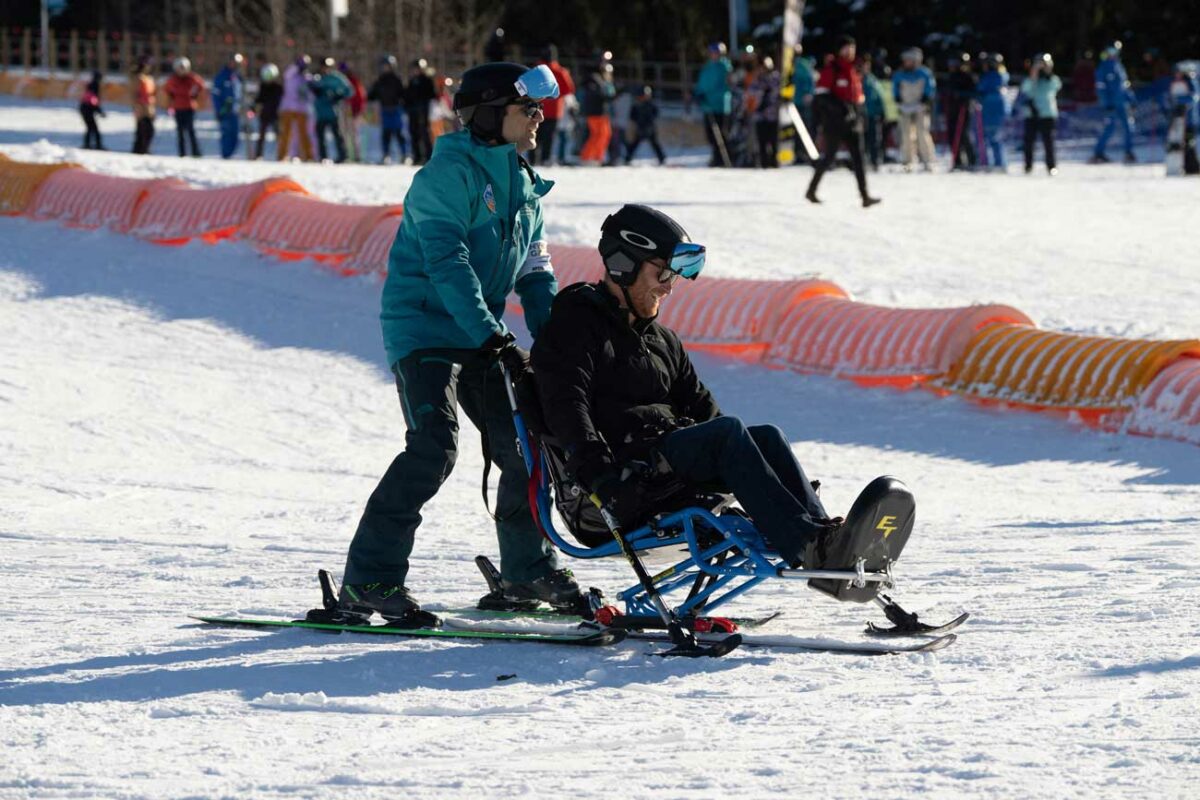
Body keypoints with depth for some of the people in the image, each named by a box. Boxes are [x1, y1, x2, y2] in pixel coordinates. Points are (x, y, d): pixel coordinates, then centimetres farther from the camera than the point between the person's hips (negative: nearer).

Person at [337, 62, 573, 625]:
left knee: (521, 445, 7)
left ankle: (528, 572, 26)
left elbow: (535, 269, 16)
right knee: (434, 446, -22)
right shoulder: (451, 173, -15)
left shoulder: (523, 183, 13)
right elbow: (446, 261, -23)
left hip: (478, 336, 8)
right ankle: (368, 581, -20)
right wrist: (492, 339, -29)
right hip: (423, 328, -8)